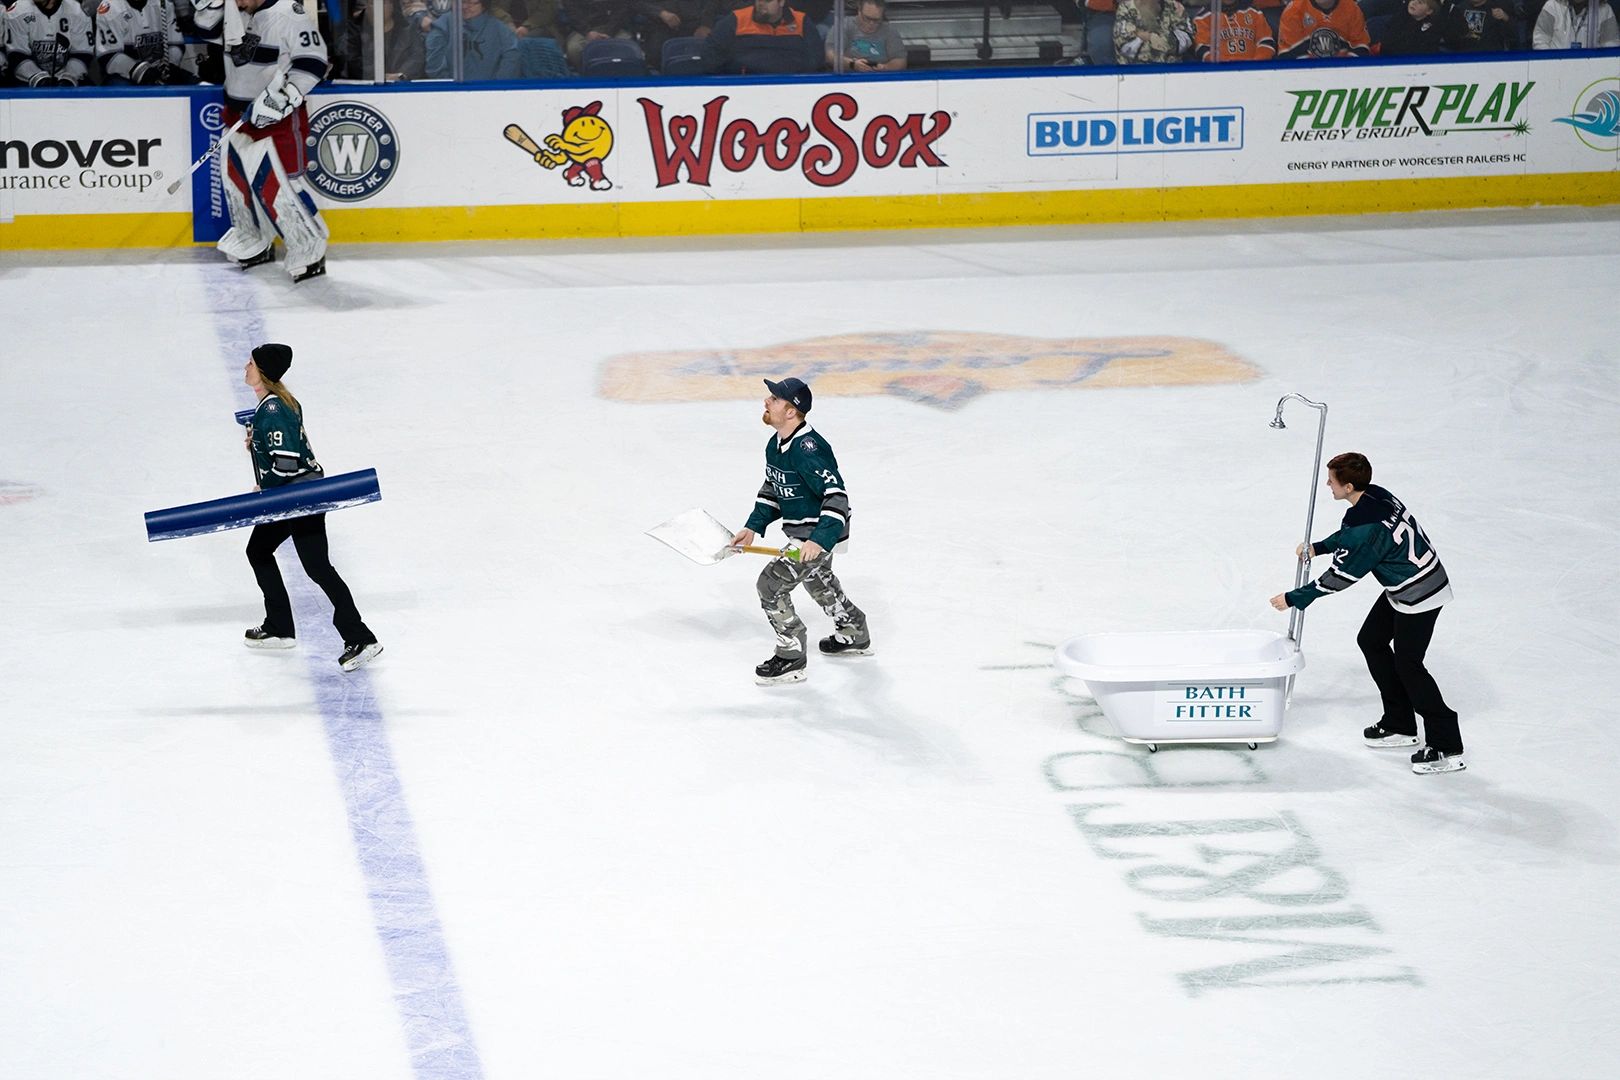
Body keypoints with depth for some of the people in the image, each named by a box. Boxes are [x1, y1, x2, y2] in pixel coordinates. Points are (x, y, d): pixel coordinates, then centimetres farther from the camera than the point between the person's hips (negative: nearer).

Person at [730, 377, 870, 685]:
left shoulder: (807, 449, -30)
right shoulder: (775, 445, 1)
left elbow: (836, 496, -33)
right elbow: (772, 490, 16)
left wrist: (819, 541, -39)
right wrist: (753, 527, 8)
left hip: (822, 531, -10)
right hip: (800, 530, 10)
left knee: (772, 584, -12)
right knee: (817, 580, 30)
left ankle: (791, 659, 0)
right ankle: (855, 636, 52)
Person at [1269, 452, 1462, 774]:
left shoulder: (1367, 526, -30)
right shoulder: (1374, 495, -2)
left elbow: (1340, 578, -22)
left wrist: (1294, 599, -13)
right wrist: (1318, 547, 21)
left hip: (1419, 594, -10)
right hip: (1401, 588, 10)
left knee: (1407, 663, -9)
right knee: (1371, 641, 17)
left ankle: (1446, 748, -6)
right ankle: (1400, 725, 24)